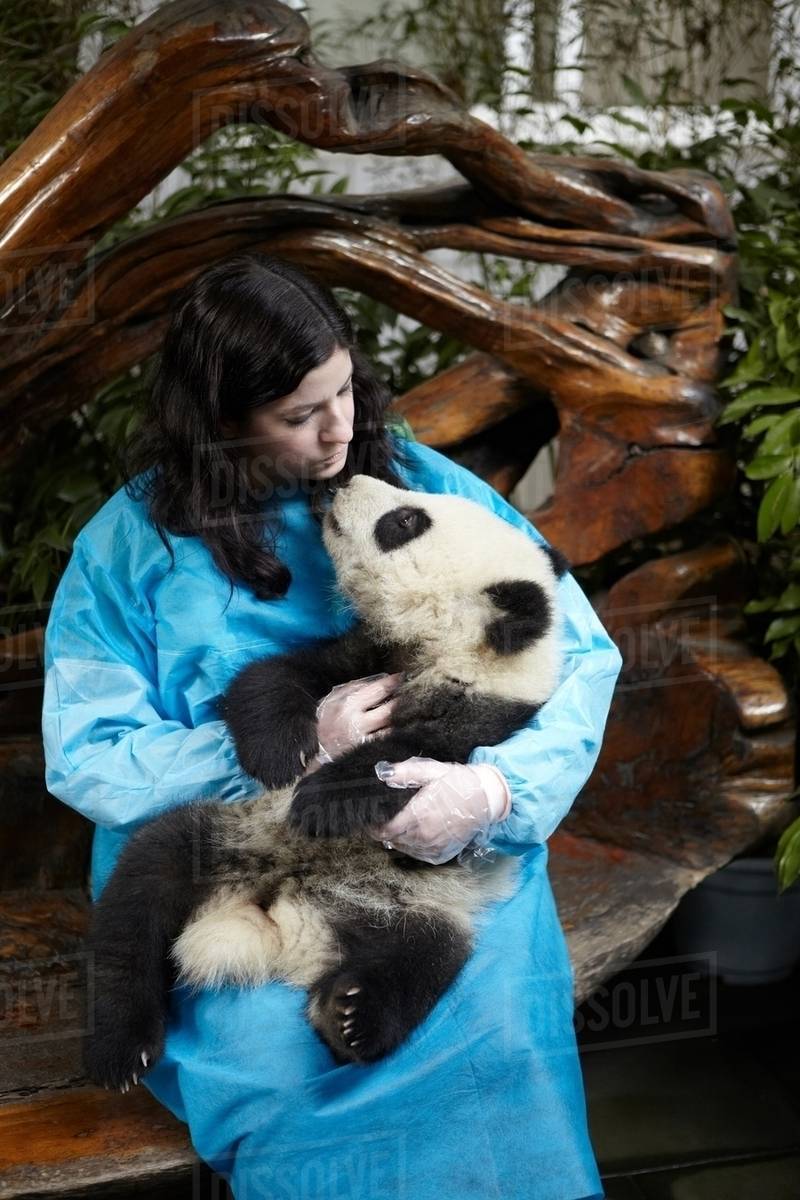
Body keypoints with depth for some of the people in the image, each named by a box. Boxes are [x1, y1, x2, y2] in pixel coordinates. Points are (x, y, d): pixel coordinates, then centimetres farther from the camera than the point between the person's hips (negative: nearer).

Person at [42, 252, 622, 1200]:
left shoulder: (425, 488, 3)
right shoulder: (132, 544, -1)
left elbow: (583, 655, 0)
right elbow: (83, 757, -5)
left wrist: (494, 785, -20)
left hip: (442, 843, 1)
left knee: (496, 1024, -28)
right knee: (266, 1036, -30)